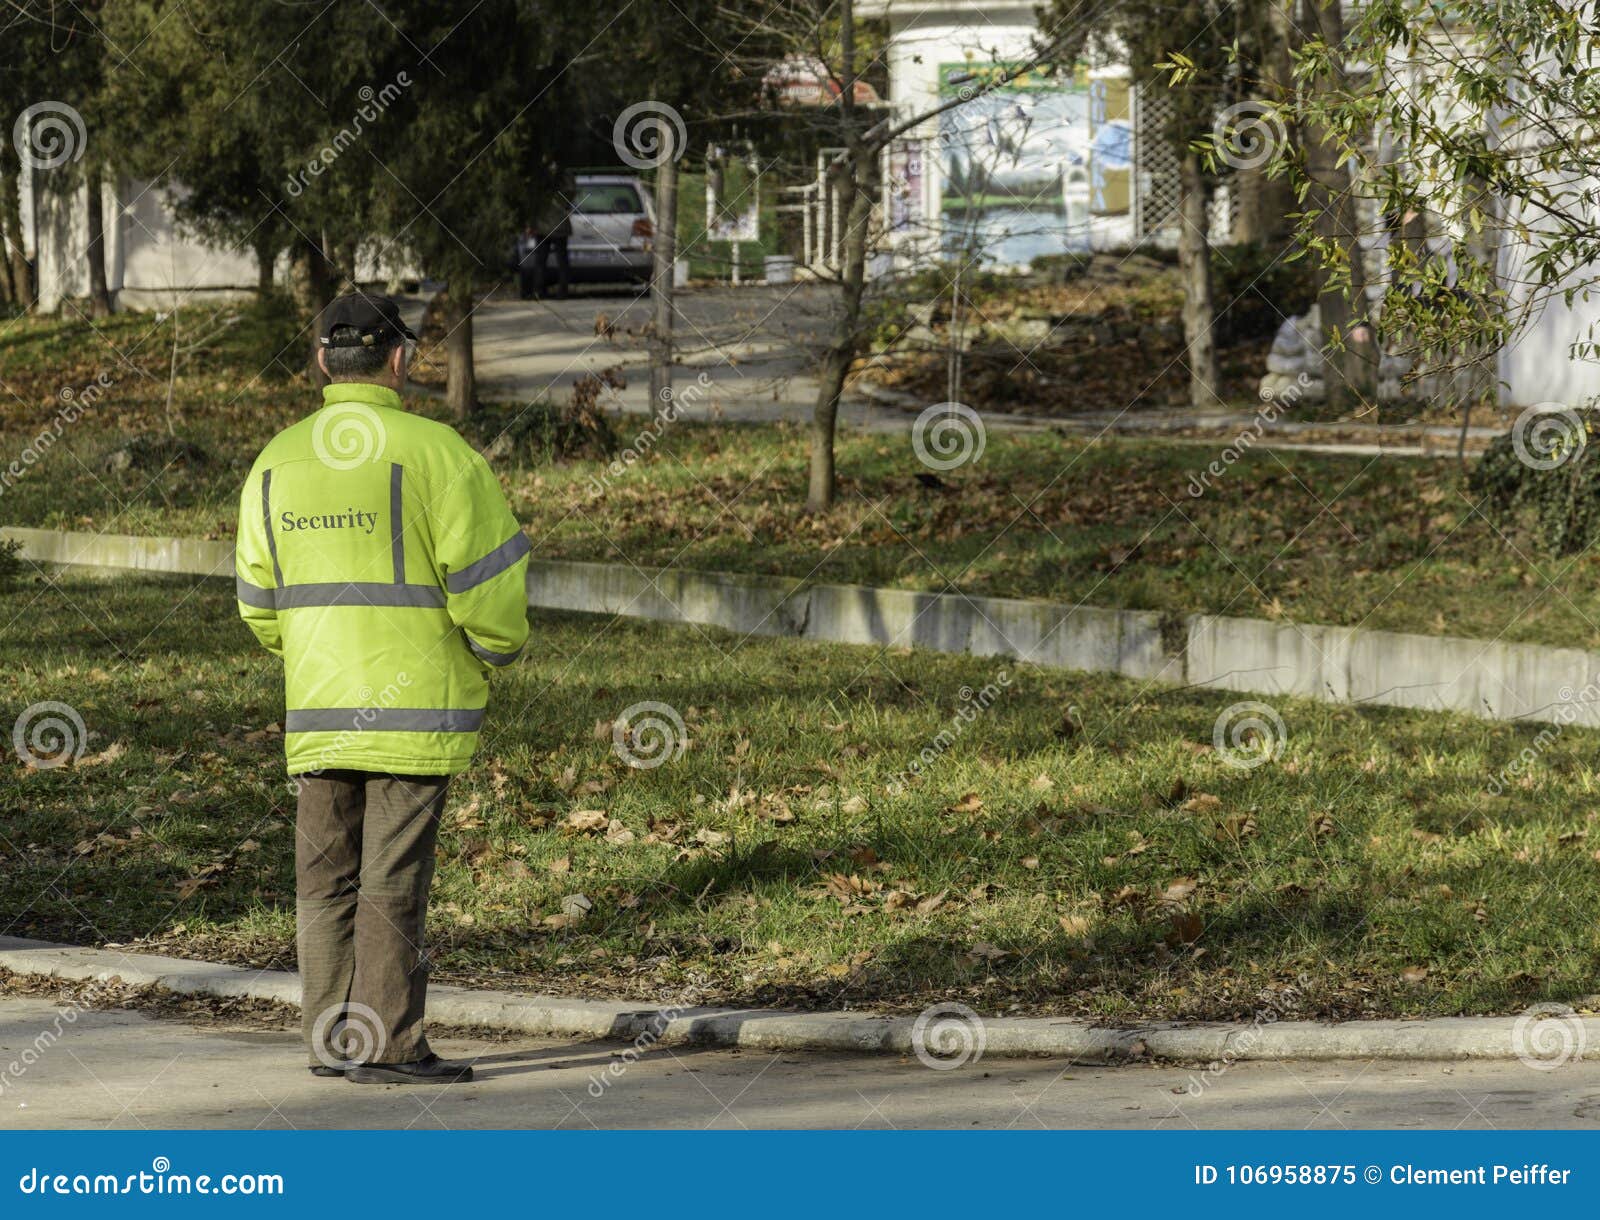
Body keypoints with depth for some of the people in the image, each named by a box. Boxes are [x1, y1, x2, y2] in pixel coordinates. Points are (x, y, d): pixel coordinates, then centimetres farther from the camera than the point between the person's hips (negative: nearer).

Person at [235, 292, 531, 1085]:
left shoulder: (278, 461, 6)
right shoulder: (432, 452, -10)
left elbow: (259, 600, 10)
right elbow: (484, 575, -10)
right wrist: (498, 648, 9)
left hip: (316, 703, 5)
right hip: (412, 705, -5)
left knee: (326, 872, 10)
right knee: (393, 876, -3)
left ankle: (331, 1035, 13)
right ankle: (385, 1044, -3)